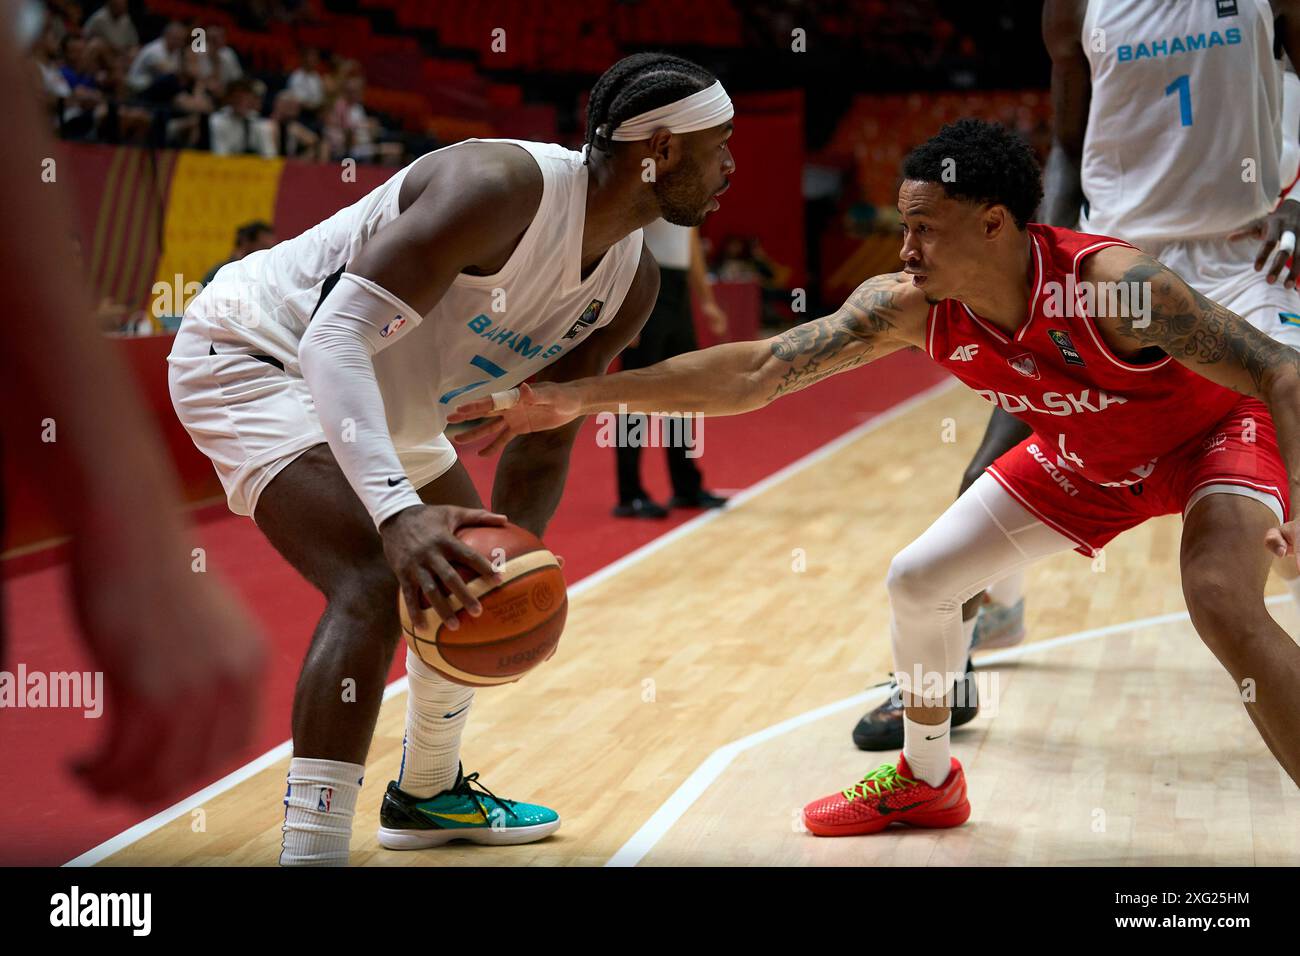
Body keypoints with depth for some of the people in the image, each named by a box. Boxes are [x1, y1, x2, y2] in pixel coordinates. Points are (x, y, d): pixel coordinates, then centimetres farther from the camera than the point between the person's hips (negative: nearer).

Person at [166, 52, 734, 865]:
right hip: (249, 354, -10)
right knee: (373, 588, -28)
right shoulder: (503, 186, -33)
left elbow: (544, 447, 0)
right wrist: (396, 510, -52)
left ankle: (427, 794, 43)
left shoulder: (630, 284, -5)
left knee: (472, 582, 21)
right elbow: (336, 336, -40)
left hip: (380, 397, 10)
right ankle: (310, 849, -23)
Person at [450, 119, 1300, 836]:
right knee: (918, 582, 6)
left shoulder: (1114, 284, -38)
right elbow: (754, 371, -22)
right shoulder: (909, 307, -23)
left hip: (1214, 432, -6)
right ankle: (926, 781, 32)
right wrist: (580, 398, -27)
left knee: (1223, 604, -32)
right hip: (1081, 460, 6)